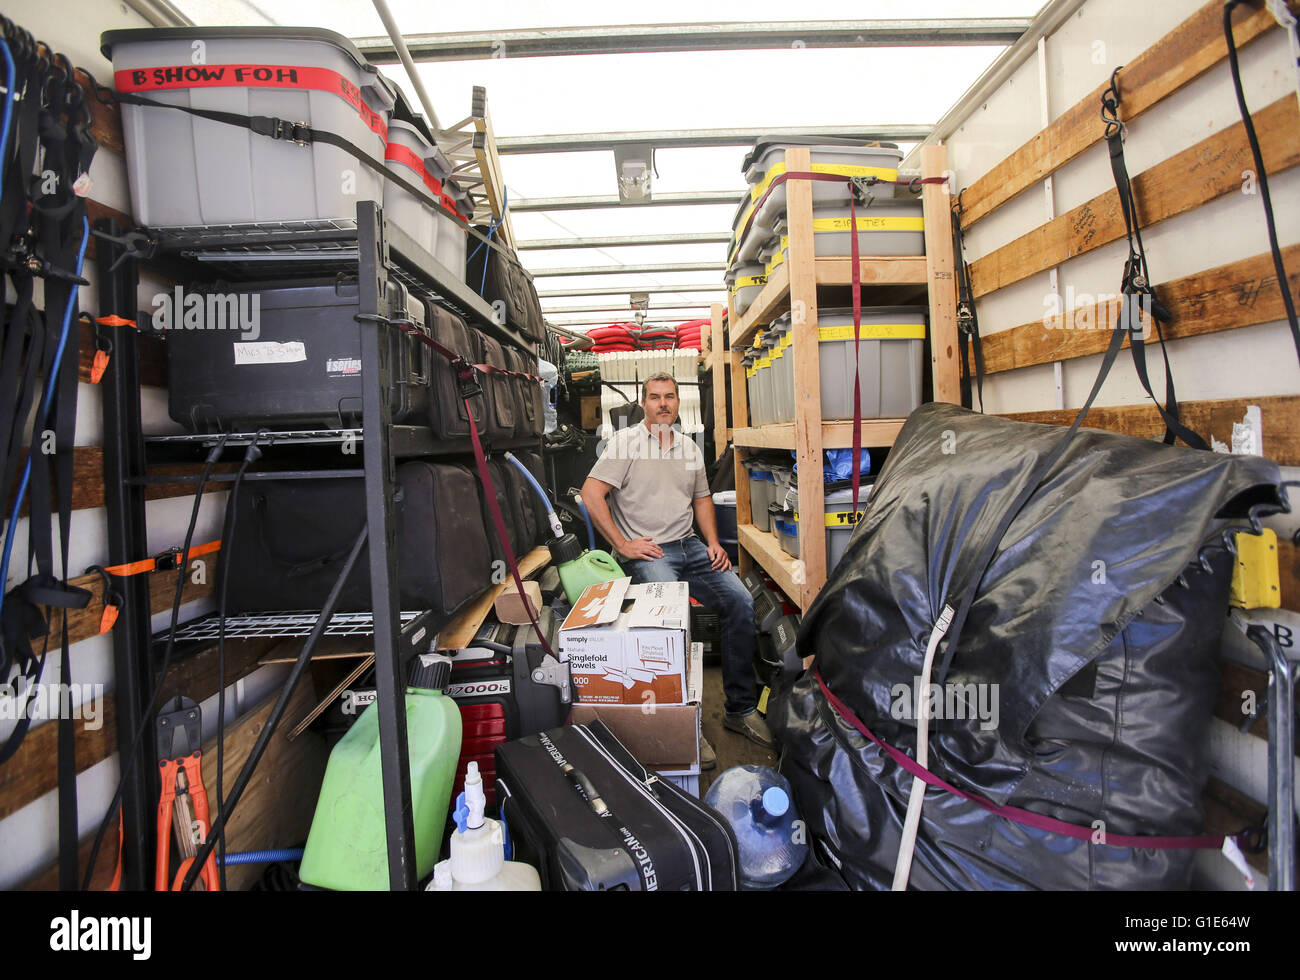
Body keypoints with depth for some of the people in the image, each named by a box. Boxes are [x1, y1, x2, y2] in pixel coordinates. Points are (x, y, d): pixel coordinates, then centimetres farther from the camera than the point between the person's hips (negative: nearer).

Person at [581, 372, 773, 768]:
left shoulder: (690, 448, 18)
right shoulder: (626, 441, -2)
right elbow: (591, 493, -9)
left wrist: (713, 543, 10)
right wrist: (622, 544, -12)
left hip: (689, 546, 6)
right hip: (646, 552, -6)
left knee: (741, 602, -12)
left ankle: (741, 709, 0)